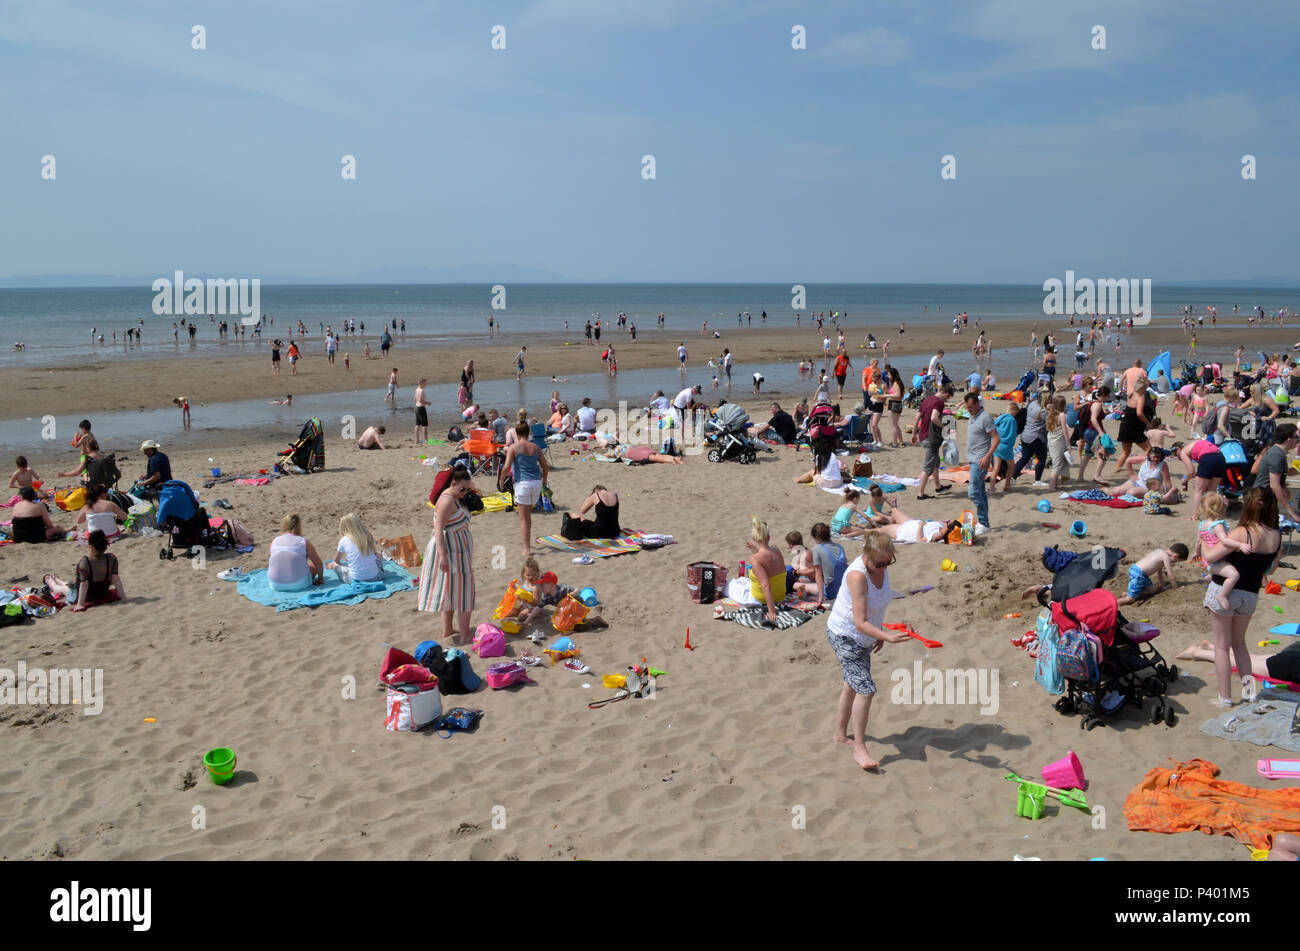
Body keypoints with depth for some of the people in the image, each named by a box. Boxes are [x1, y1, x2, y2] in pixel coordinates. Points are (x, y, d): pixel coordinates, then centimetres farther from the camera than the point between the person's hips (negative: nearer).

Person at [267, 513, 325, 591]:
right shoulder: (304, 543, -5)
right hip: (298, 584, -2)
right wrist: (320, 578, 17)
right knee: (314, 564, 20)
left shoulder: (274, 541, 3)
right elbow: (319, 564, -2)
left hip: (275, 585, 3)